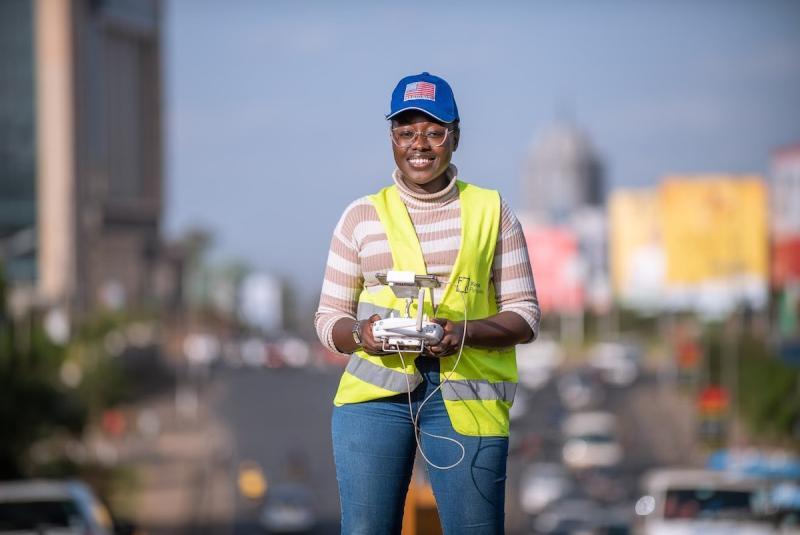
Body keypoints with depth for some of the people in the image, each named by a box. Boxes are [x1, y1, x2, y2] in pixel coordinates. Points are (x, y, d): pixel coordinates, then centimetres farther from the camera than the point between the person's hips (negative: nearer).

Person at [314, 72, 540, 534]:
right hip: (374, 391, 1)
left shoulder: (491, 212, 10)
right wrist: (359, 335, -9)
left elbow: (526, 315, 8)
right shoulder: (362, 217, 13)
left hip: (463, 392, -1)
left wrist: (466, 332, -12)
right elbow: (329, 317, 15)